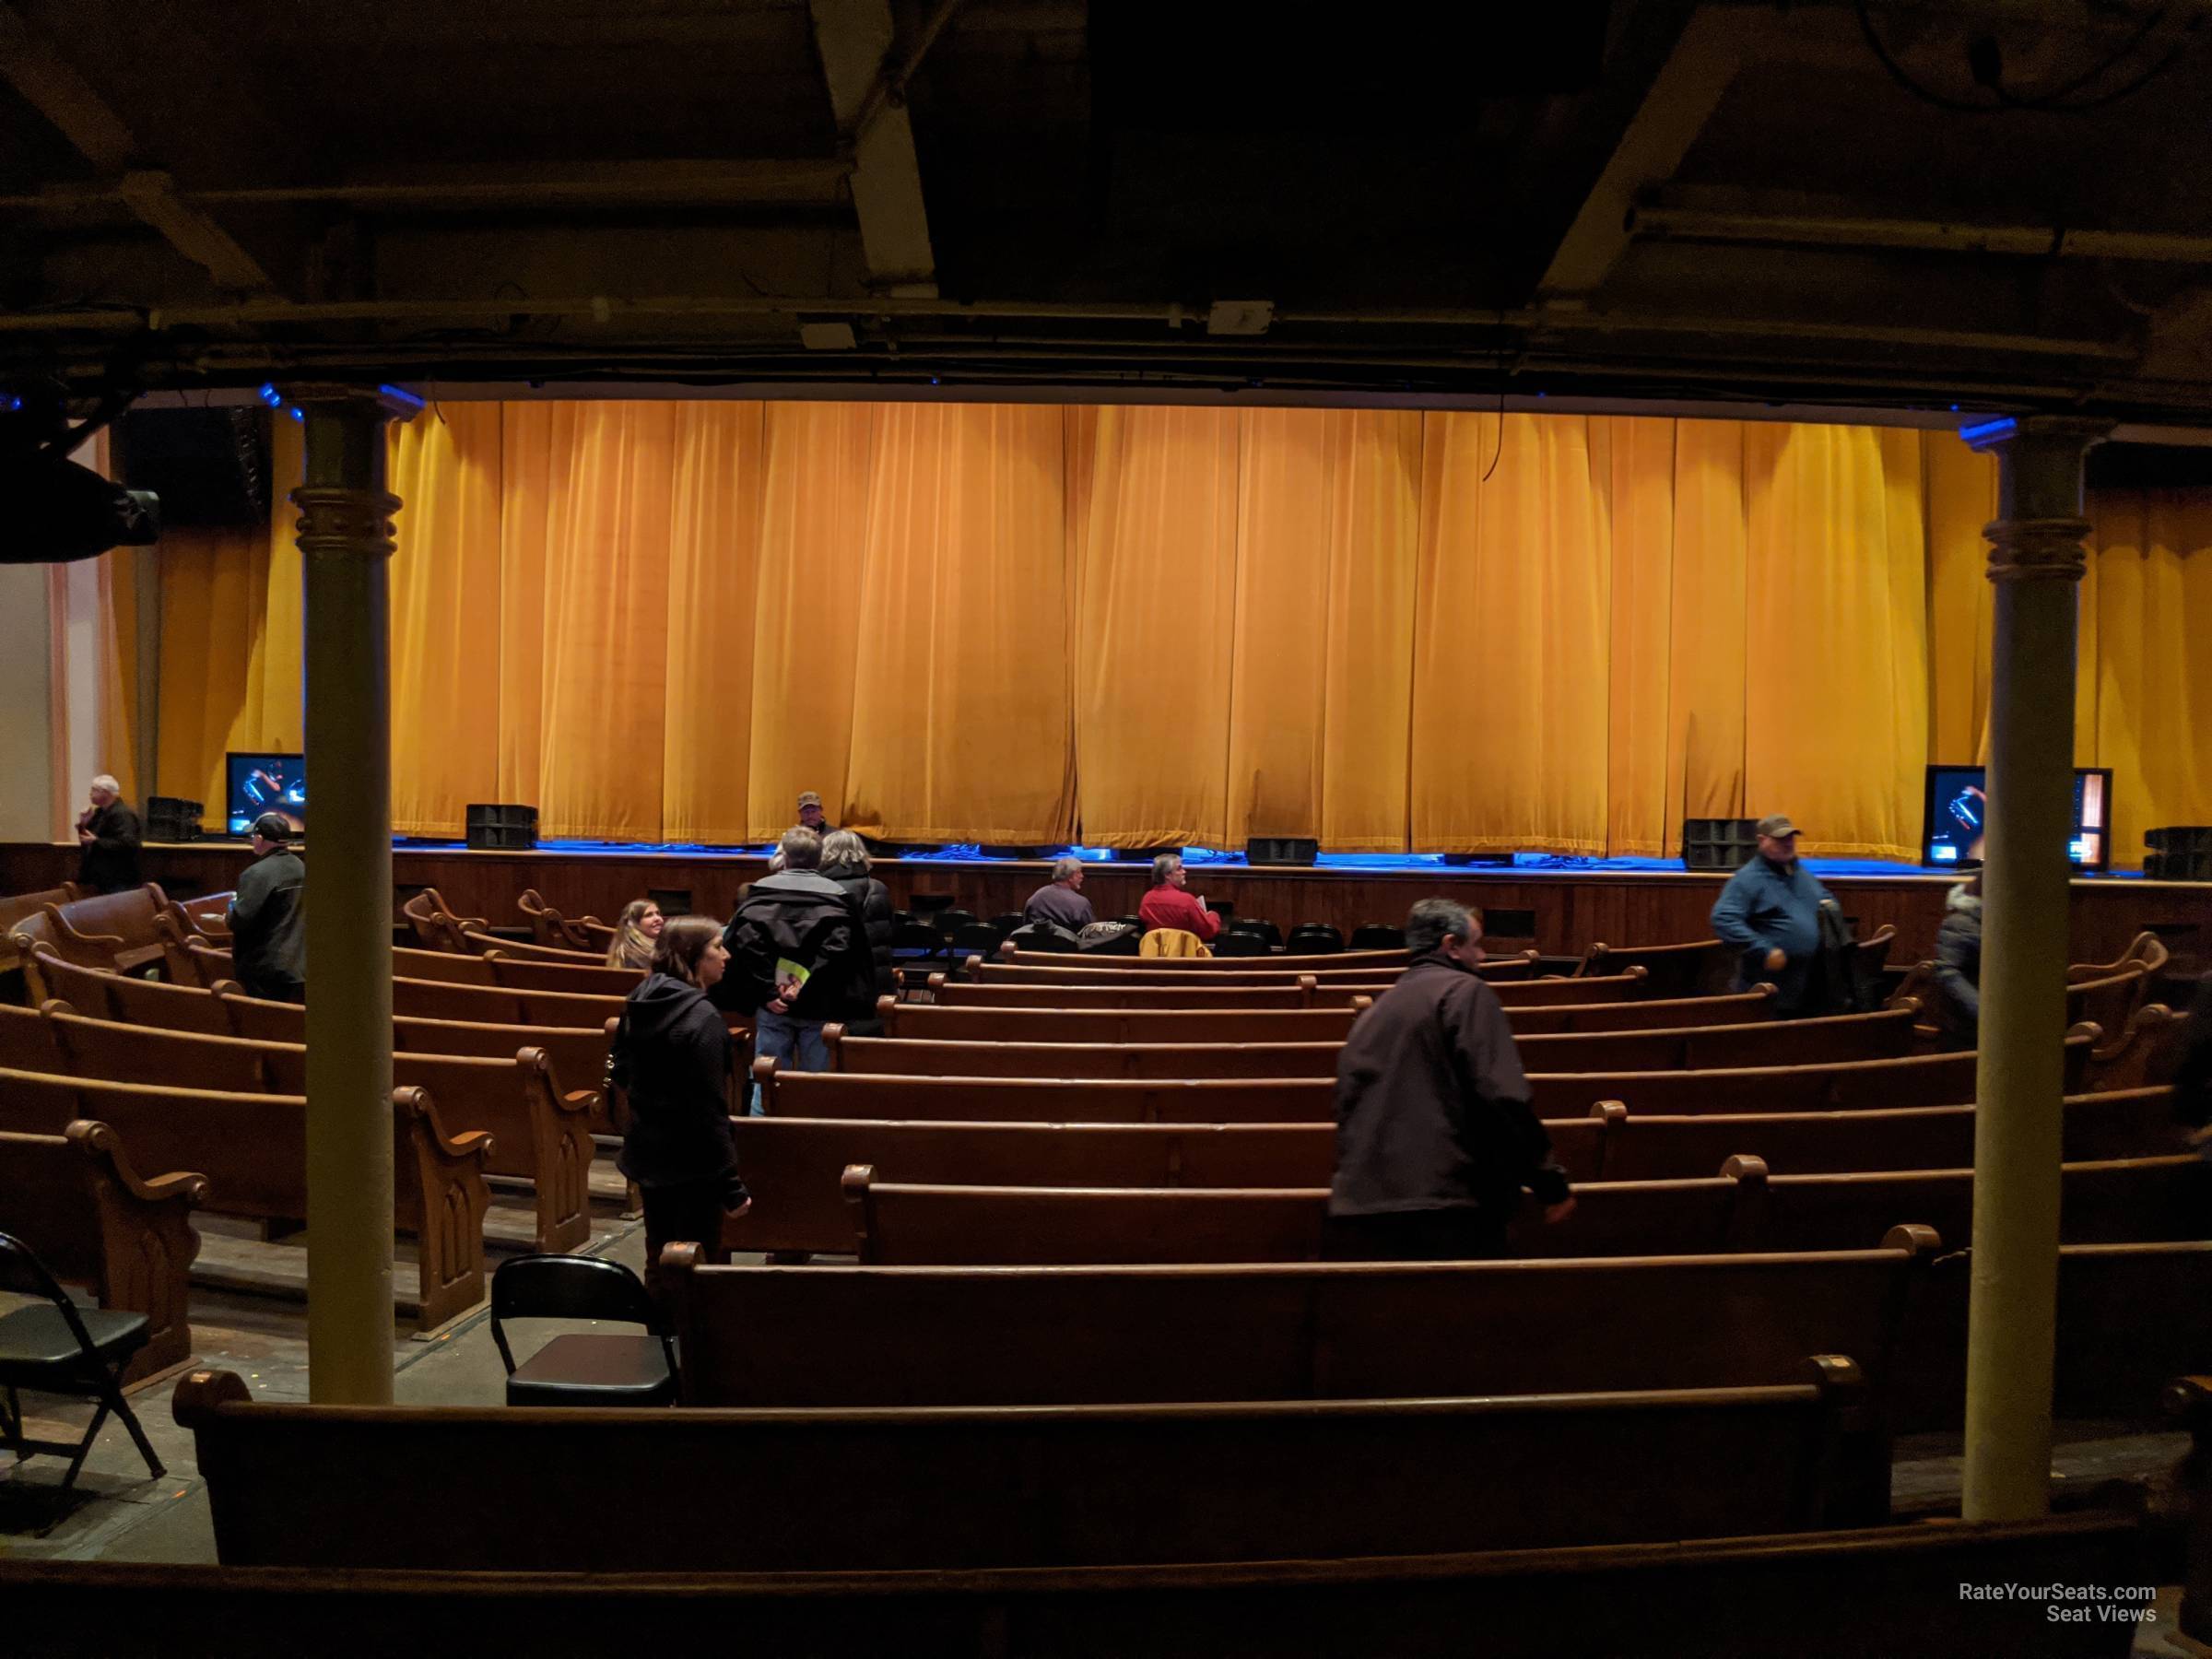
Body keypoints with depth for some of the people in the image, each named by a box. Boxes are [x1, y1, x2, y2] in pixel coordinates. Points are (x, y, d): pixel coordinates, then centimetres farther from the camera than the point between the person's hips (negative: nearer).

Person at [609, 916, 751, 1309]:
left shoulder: (638, 1003, 2)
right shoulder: (702, 1017, -22)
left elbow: (619, 1071, 15)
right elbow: (709, 1110, -23)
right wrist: (732, 1185, -19)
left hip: (647, 1154, 8)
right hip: (692, 1162, -8)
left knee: (659, 1261, 20)